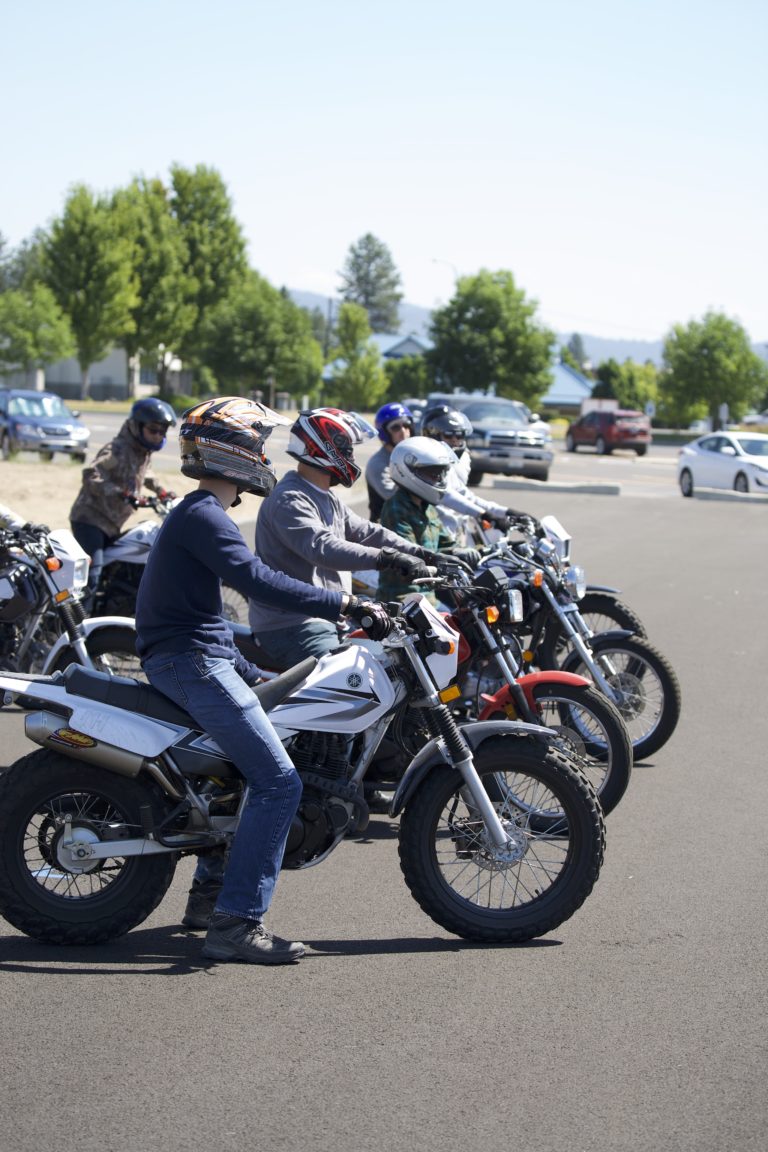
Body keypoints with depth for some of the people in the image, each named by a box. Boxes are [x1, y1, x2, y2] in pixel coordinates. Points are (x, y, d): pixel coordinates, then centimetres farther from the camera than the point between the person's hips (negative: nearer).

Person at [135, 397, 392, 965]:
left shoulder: (195, 514, 20)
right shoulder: (202, 515, -14)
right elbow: (259, 582, -27)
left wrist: (251, 675, 26)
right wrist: (348, 604, -27)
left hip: (197, 657, 11)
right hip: (192, 662, -11)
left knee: (247, 765, 28)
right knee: (279, 782, -16)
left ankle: (210, 891, 31)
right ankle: (235, 923, -19)